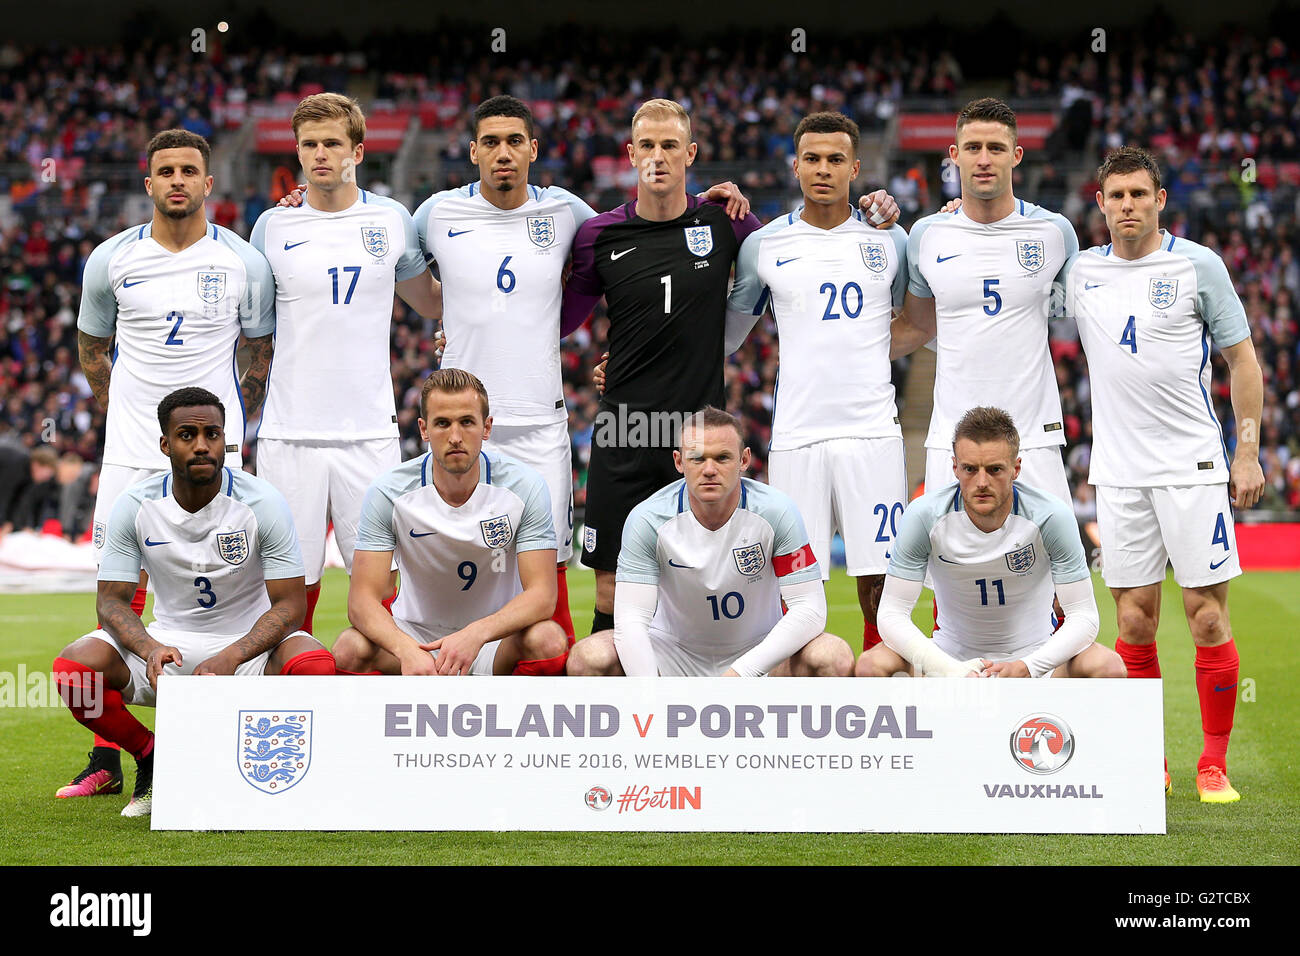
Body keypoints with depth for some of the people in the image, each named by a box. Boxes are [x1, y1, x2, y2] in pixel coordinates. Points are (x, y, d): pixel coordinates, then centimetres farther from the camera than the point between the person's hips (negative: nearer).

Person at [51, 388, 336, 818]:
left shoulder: (261, 501, -14)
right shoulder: (135, 505, -8)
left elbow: (290, 603, -15)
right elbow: (112, 599, -6)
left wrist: (230, 658, -32)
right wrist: (150, 650, -29)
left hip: (250, 641, -2)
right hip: (169, 640, 2)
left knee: (316, 666, -35)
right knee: (73, 666, -25)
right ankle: (153, 761, 2)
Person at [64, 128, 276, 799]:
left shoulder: (243, 263, 1)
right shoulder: (111, 261, 2)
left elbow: (260, 353, 13)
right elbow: (92, 347, 17)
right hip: (130, 450, 1)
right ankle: (106, 759, 4)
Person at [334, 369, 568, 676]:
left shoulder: (525, 486, -14)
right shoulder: (388, 492, -13)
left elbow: (542, 595, -20)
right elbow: (362, 599, -18)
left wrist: (476, 634, -39)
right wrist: (406, 649, -40)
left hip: (495, 637, 0)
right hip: (415, 636, 1)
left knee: (548, 641, -34)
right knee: (351, 648, -31)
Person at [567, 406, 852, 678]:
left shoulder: (777, 512, -17)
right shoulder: (647, 519, -17)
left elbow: (809, 609, -20)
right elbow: (631, 618, -22)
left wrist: (742, 671, -33)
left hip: (759, 652, 0)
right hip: (673, 652, 0)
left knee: (835, 658, -30)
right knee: (588, 656, -29)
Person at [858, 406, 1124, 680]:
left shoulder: (1052, 515, -19)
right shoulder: (923, 516, -18)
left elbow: (1083, 616, -18)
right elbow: (892, 613, -17)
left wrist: (1024, 668, -35)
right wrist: (950, 669, -34)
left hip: (1033, 655, 0)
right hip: (951, 655, 0)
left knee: (1109, 667, -29)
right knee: (871, 666, -28)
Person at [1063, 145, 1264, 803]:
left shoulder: (1198, 266, -1)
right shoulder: (1081, 272, 8)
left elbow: (1242, 359, 4)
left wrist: (1248, 454, -3)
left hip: (1193, 466, -3)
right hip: (1118, 471, 3)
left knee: (1207, 618, -4)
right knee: (1134, 623, 3)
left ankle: (1214, 765, 5)